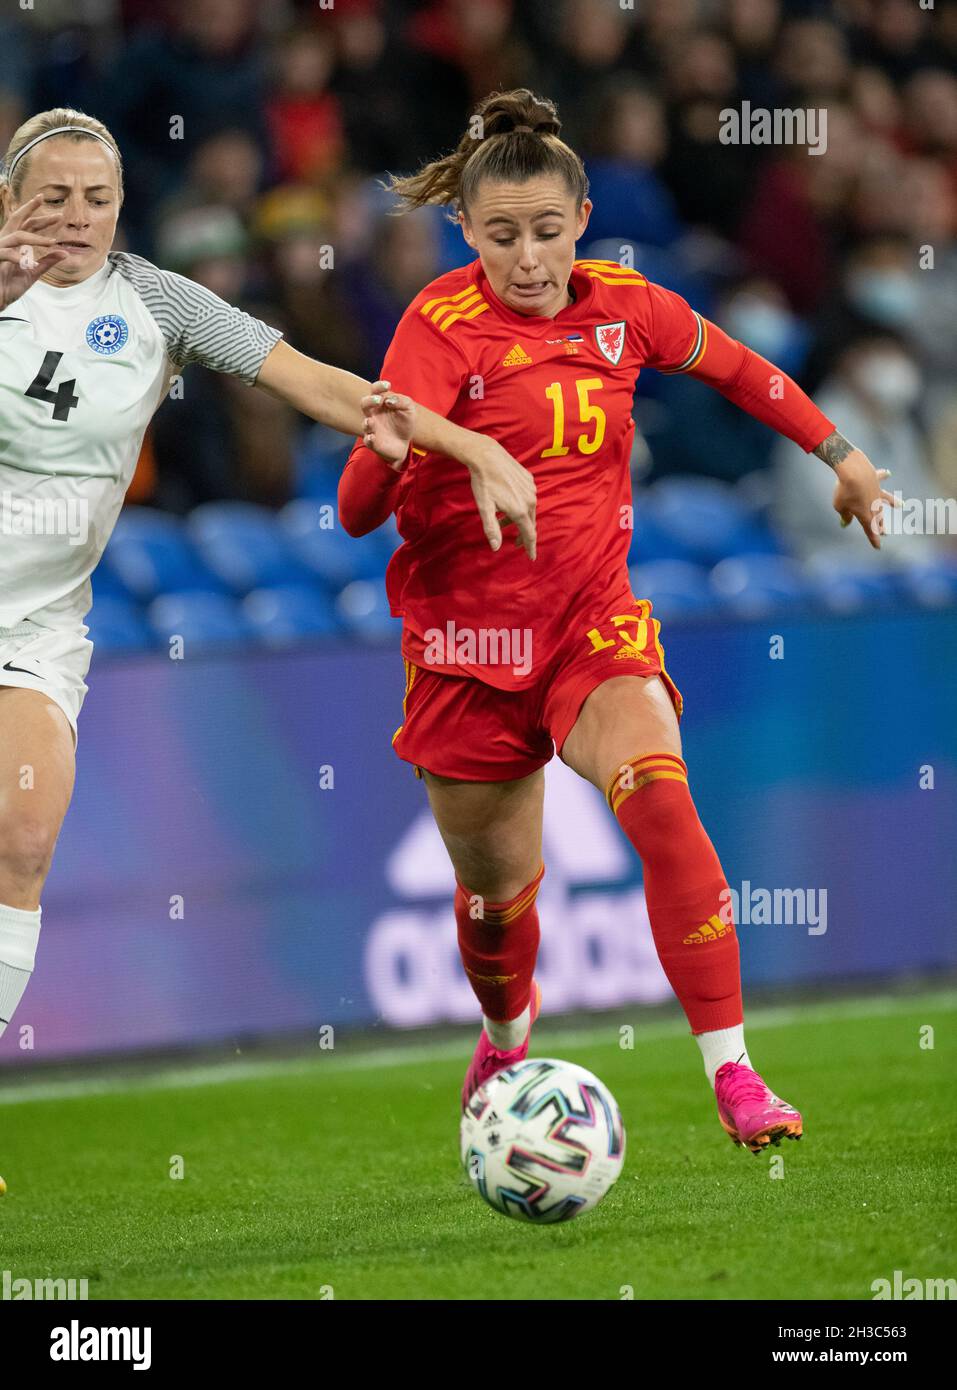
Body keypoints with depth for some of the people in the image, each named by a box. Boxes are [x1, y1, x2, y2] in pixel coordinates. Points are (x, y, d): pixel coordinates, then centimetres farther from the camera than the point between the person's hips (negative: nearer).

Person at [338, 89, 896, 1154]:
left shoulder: (624, 308, -1)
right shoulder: (442, 325, -13)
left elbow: (737, 370, 20)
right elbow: (359, 513, -21)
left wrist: (840, 454, 28)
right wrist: (386, 451, -42)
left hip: (595, 621, 1)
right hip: (469, 633, -1)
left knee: (660, 800, -26)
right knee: (495, 889, 10)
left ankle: (731, 1072, -26)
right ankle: (507, 1036, 46)